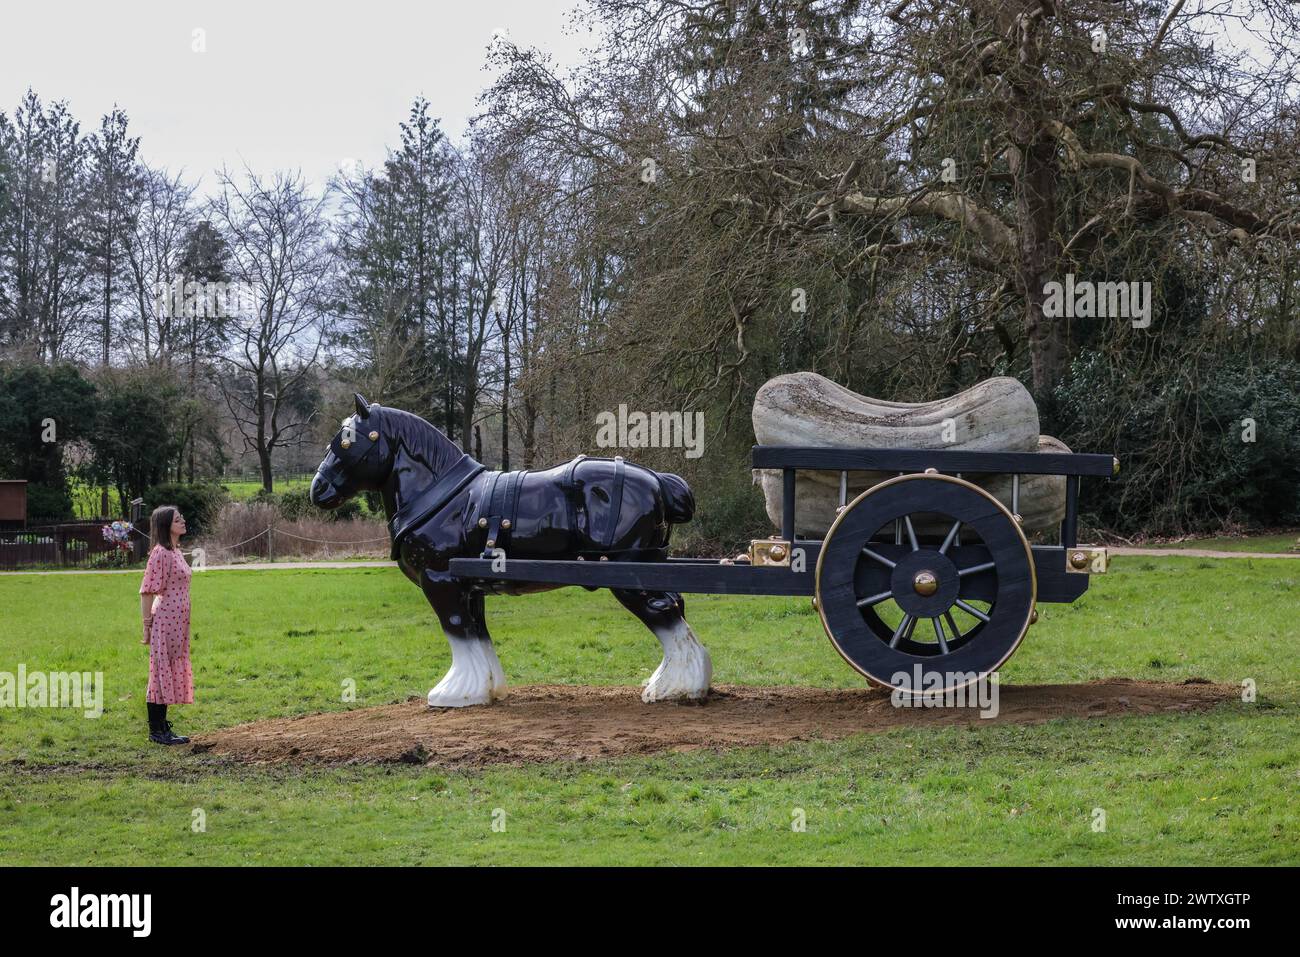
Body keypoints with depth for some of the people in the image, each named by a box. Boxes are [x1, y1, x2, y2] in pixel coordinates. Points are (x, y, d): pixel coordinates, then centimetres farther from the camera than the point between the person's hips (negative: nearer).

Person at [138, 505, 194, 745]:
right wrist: (147, 625, -16)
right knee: (162, 672, -4)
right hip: (164, 620, -9)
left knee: (172, 672, 12)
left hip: (177, 623, 9)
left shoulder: (175, 551, 14)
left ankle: (162, 727, 18)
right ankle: (156, 730, 1)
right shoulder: (160, 553, -15)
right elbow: (147, 591, -16)